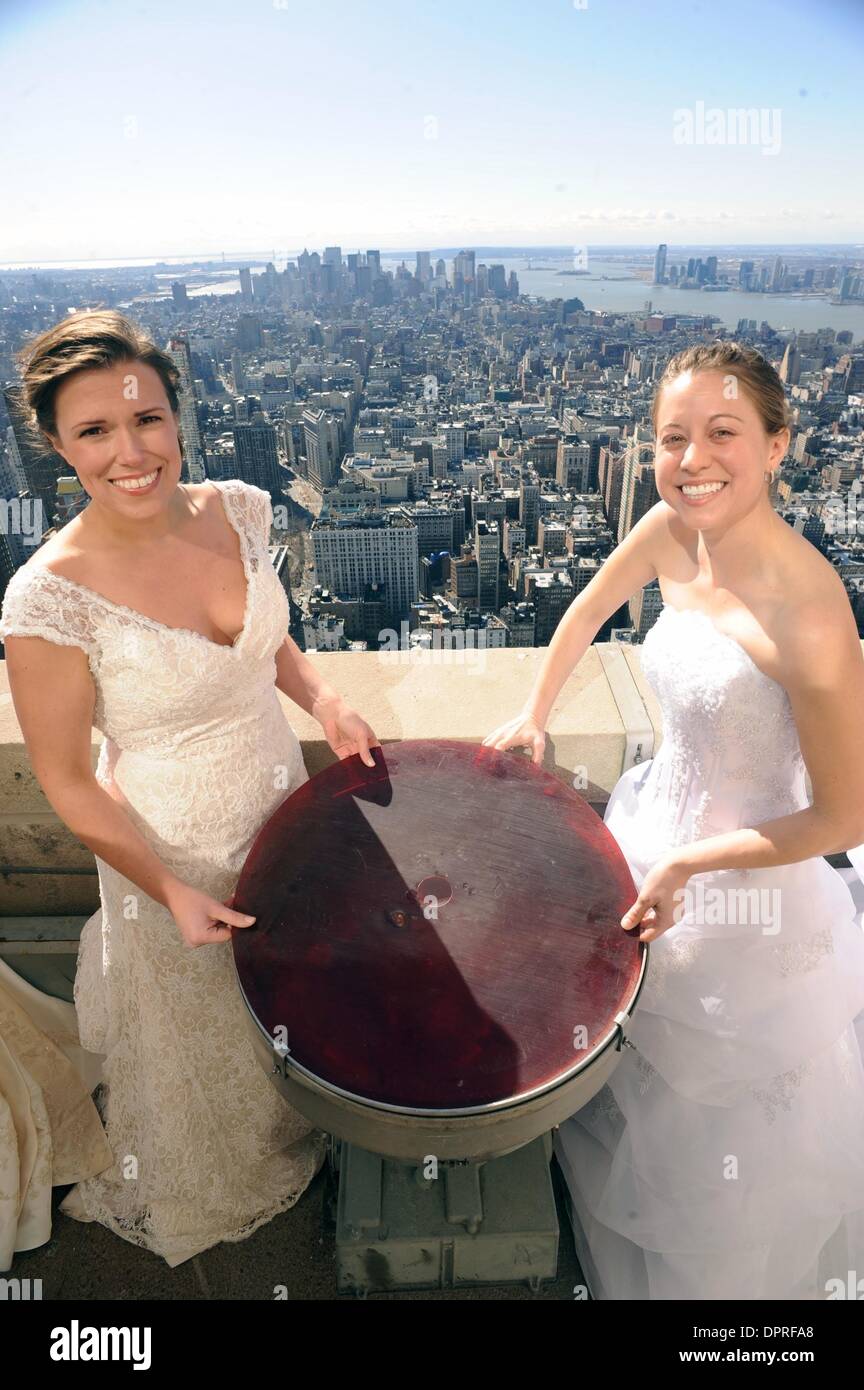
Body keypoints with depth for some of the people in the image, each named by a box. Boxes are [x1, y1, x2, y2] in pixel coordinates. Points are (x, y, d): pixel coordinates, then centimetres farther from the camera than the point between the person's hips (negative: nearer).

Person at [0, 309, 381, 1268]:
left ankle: (298, 1131, 65)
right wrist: (171, 892, -18)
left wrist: (323, 701, -10)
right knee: (200, 1043, 24)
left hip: (281, 803, 5)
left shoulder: (237, 510, -13)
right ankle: (206, 1199, 59)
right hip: (174, 852, -4)